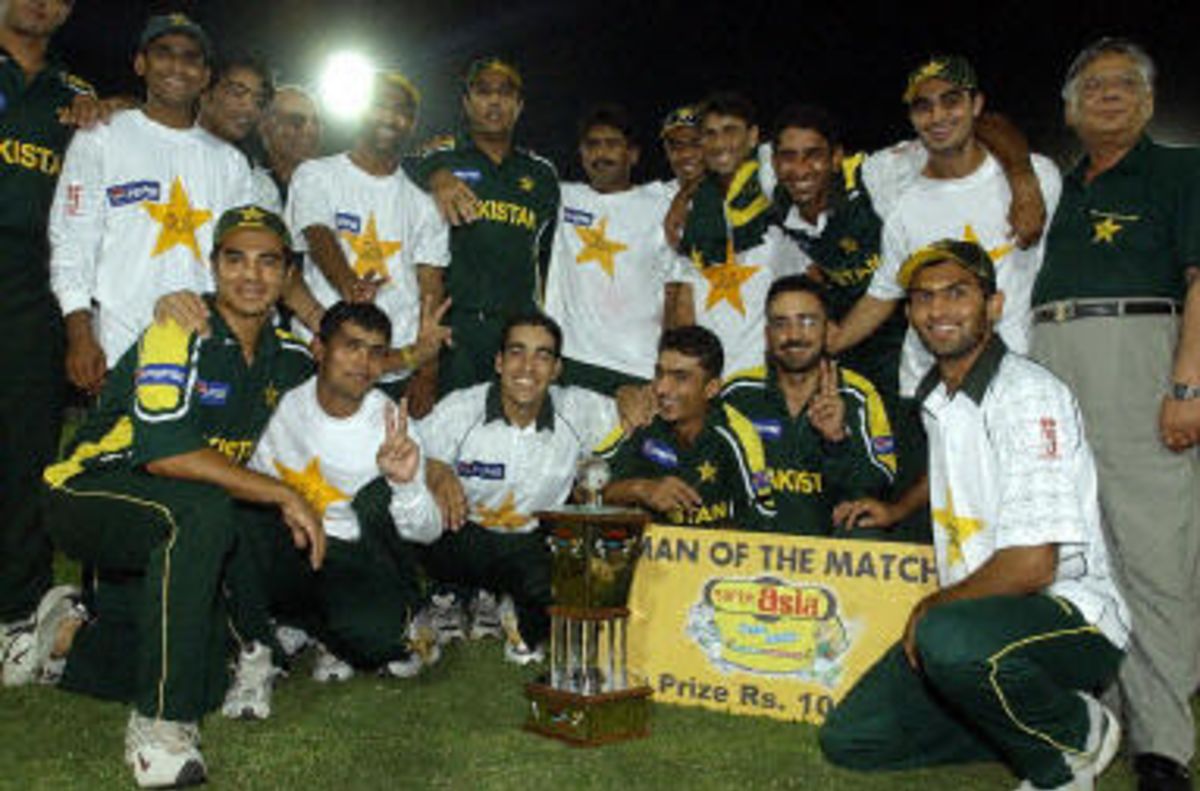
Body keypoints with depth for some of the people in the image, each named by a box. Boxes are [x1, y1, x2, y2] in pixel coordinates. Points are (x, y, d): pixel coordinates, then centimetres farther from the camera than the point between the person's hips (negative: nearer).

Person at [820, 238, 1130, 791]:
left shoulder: (1030, 395, -17)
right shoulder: (935, 397, 10)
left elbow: (1031, 565, -24)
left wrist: (931, 609, -12)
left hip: (1073, 618, -7)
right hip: (969, 611, 8)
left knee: (951, 638, -40)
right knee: (848, 740, -4)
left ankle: (1079, 734, -9)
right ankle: (1025, 725, 9)